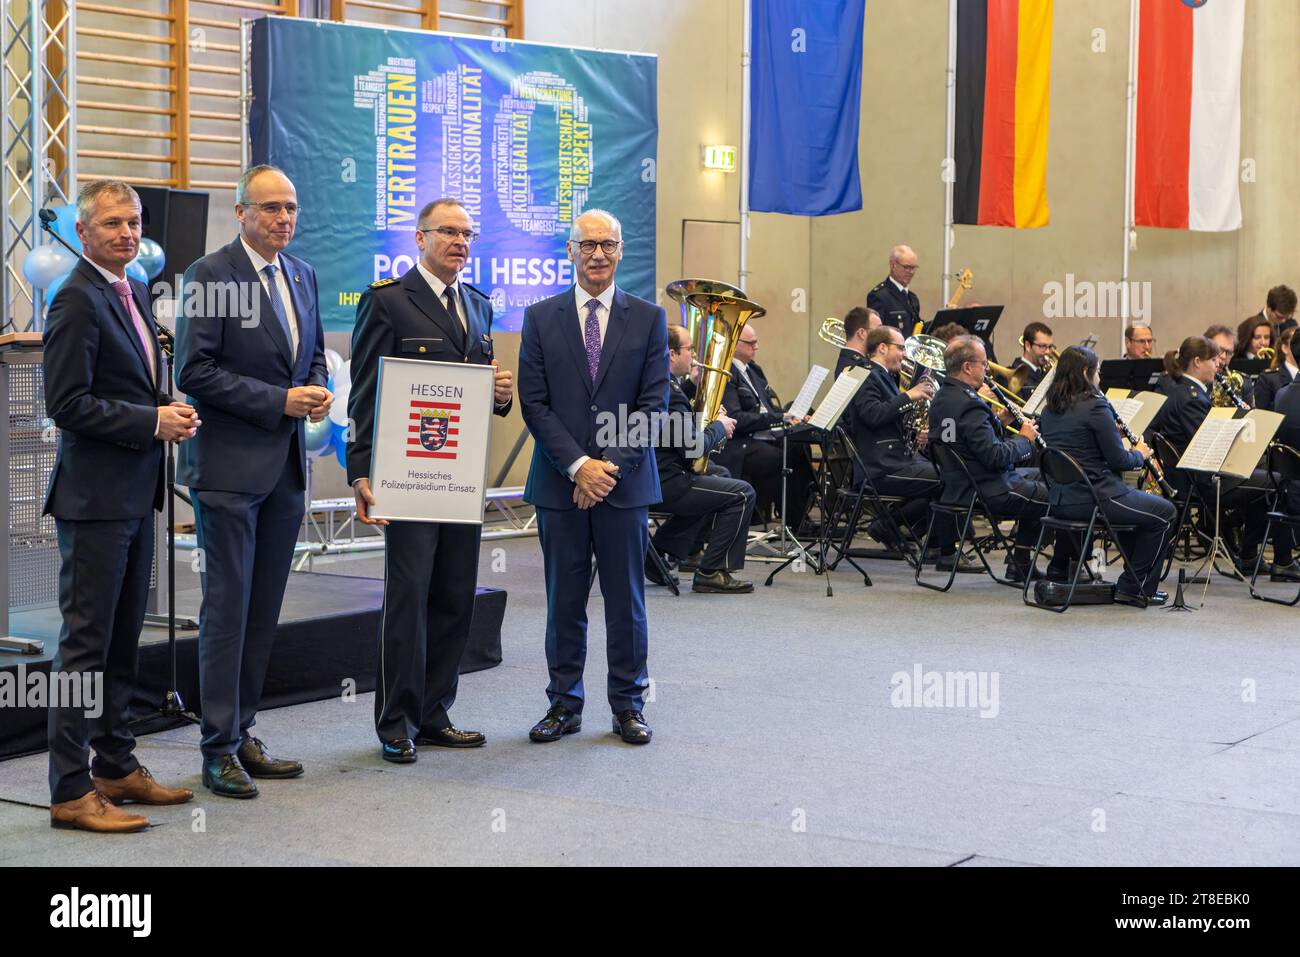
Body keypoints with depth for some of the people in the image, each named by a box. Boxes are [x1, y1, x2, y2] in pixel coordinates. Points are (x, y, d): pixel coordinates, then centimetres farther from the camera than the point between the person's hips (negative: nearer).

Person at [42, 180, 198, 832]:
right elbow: (68, 404, -19)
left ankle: (117, 768, 26)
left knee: (122, 639, 16)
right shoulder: (78, 300, -14)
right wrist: (153, 421, -18)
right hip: (94, 497, -9)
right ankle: (70, 791, 2)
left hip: (134, 495, 9)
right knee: (85, 643, -4)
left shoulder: (134, 292, 15)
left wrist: (169, 413, 4)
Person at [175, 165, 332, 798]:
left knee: (264, 611, 11)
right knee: (227, 608, -3)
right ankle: (219, 749, 6)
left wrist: (316, 389, 1)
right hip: (230, 466, -7)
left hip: (286, 465, 7)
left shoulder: (303, 276, 13)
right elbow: (195, 372, -15)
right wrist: (279, 401, -17)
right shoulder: (210, 275, -10)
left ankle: (242, 734, 20)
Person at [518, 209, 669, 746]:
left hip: (625, 481, 0)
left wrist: (610, 465, -11)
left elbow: (653, 403, -1)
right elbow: (534, 403, -1)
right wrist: (578, 465, -11)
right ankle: (565, 703, 15)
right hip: (559, 481, 0)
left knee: (626, 598, 5)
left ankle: (628, 704, 14)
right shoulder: (541, 318, 5)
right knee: (564, 600, 6)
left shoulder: (649, 319, 4)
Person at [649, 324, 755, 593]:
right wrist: (719, 427, -4)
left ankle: (658, 553, 25)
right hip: (663, 483, -10)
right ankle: (711, 572, 0)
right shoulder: (670, 392, -20)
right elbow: (693, 447, -21)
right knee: (742, 494, -4)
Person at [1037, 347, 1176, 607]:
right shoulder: (1094, 405, -15)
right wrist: (1140, 454, 8)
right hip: (1093, 496, -9)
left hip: (1059, 500, 9)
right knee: (1165, 513, 9)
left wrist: (1112, 430, 16)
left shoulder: (1050, 409, 10)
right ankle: (1133, 589, 12)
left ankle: (1134, 581, 31)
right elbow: (1118, 460, -13)